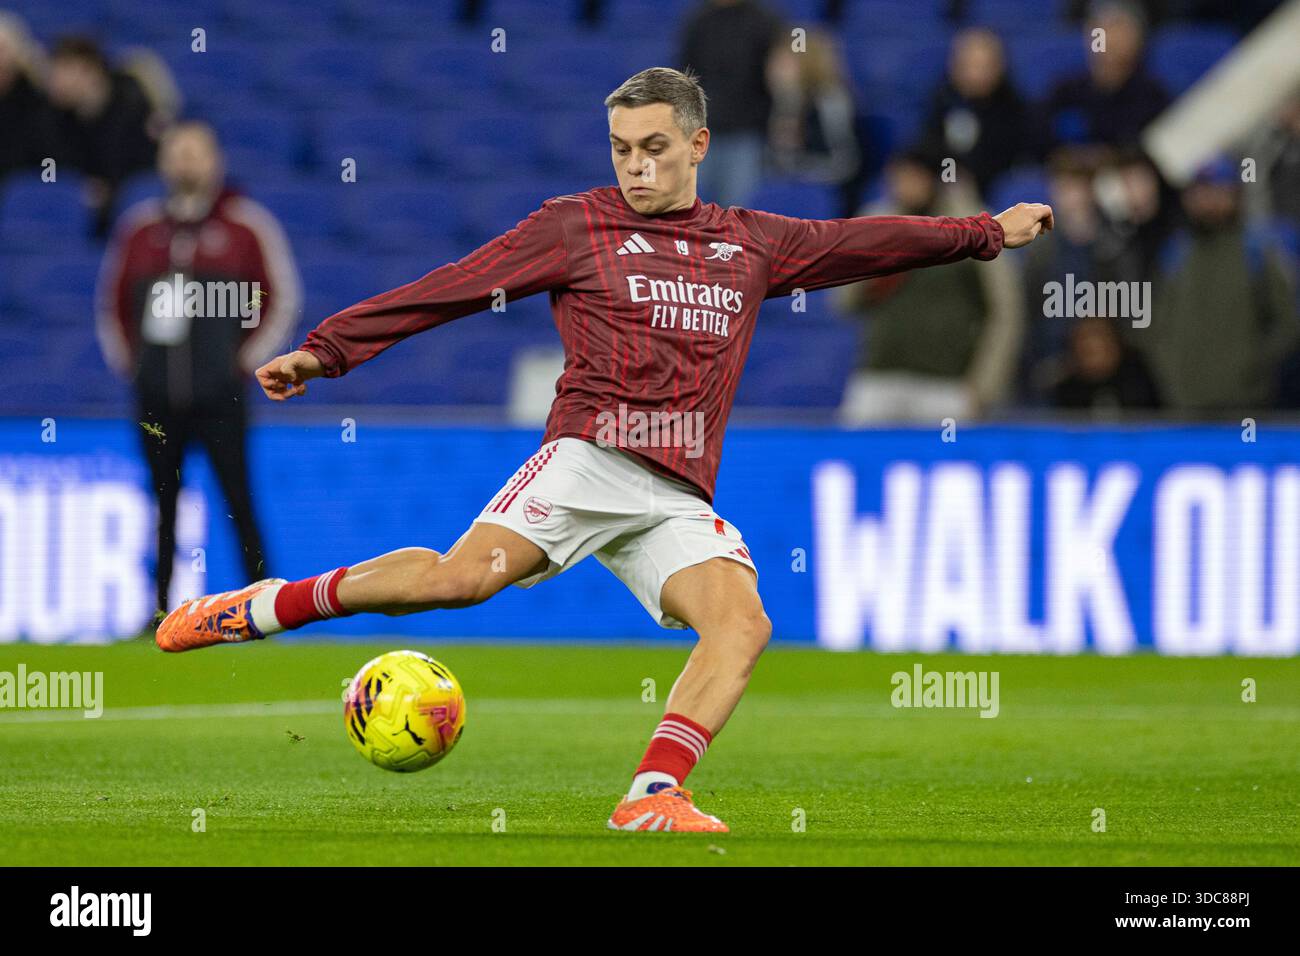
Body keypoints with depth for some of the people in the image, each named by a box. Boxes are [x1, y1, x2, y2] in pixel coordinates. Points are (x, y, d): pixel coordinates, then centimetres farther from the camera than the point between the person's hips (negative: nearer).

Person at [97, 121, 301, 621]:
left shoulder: (246, 225, 1)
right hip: (156, 398, 4)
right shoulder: (140, 226, 11)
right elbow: (112, 299, 22)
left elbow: (283, 299, 4)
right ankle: (159, 612, 11)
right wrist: (125, 359, 12)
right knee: (163, 506, 7)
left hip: (219, 396, -4)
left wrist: (248, 360, -2)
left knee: (238, 501, -8)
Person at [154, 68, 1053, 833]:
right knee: (466, 573, -27)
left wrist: (988, 232, 37)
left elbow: (864, 243, 32)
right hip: (591, 455, -4)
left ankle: (653, 798, -29)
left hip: (680, 498, 4)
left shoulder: (752, 244, 21)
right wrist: (327, 349, 4)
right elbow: (447, 288, 7)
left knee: (743, 625, -23)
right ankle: (257, 609, -14)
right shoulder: (575, 227, 10)